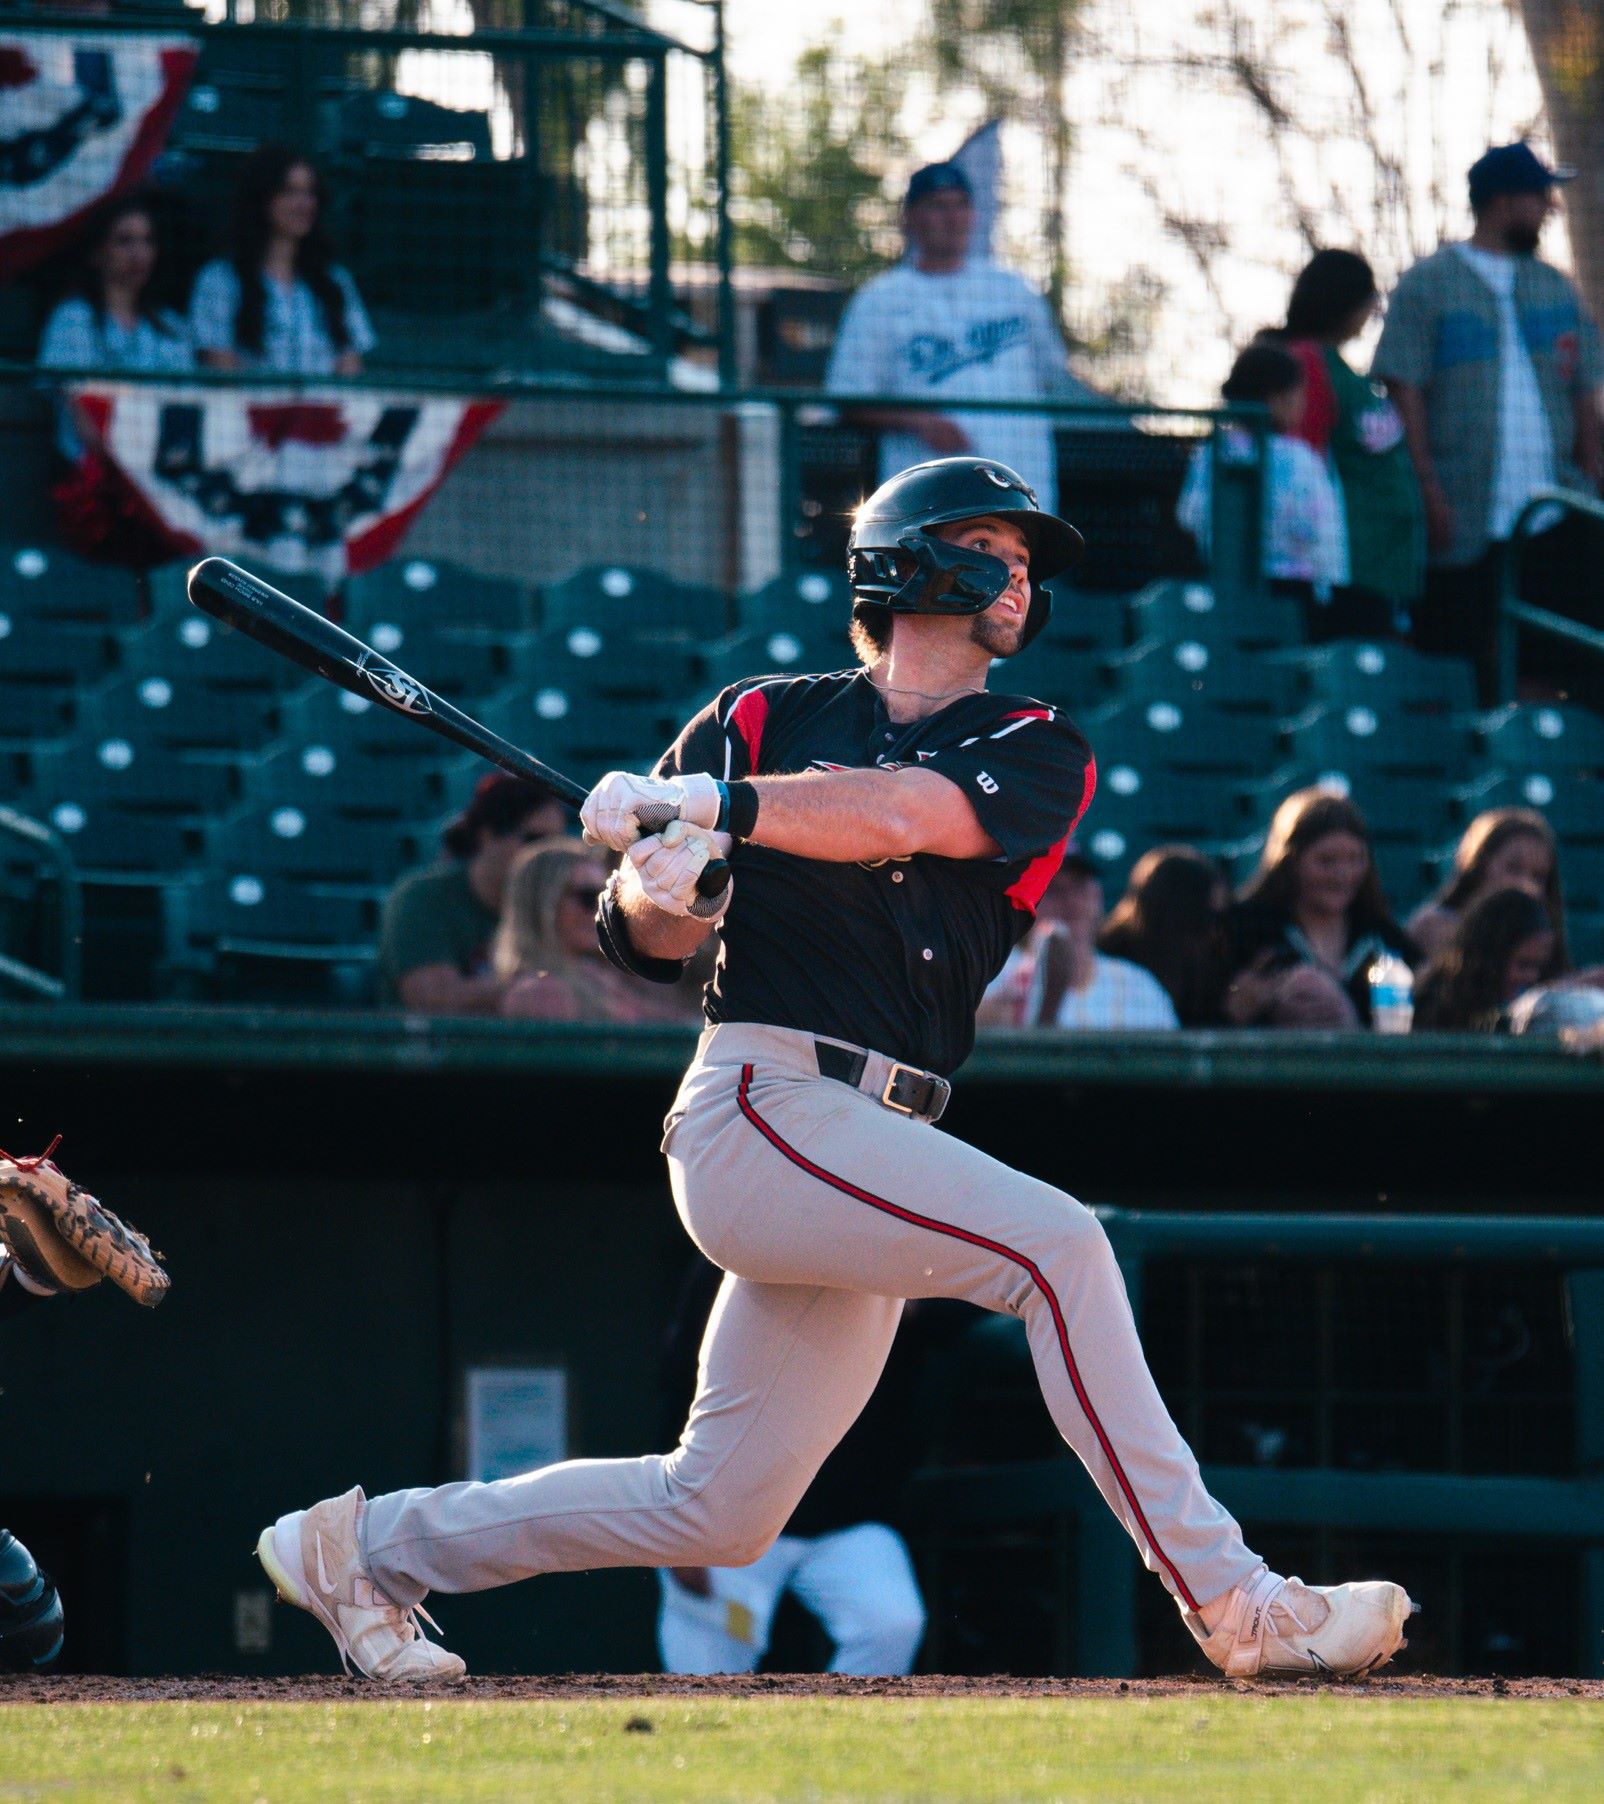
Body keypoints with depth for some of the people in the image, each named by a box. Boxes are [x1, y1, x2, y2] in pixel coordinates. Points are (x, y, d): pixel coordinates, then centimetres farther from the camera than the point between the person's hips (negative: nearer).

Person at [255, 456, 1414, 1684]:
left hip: (875, 1156, 5)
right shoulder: (764, 721, 9)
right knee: (1052, 1243, -24)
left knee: (719, 1514, 9)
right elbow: (644, 941, 7)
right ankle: (1228, 1603, -24)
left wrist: (704, 808, -22)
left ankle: (373, 1546, 26)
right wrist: (659, 885, -17)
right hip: (762, 1108, -5)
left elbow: (901, 812, -11)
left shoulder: (1034, 753, 10)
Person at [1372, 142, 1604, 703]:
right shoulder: (1428, 284, 0)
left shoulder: (1555, 288, 15)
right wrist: (1428, 490, -14)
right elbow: (1404, 391, -6)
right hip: (1464, 521, -4)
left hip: (1551, 521, 4)